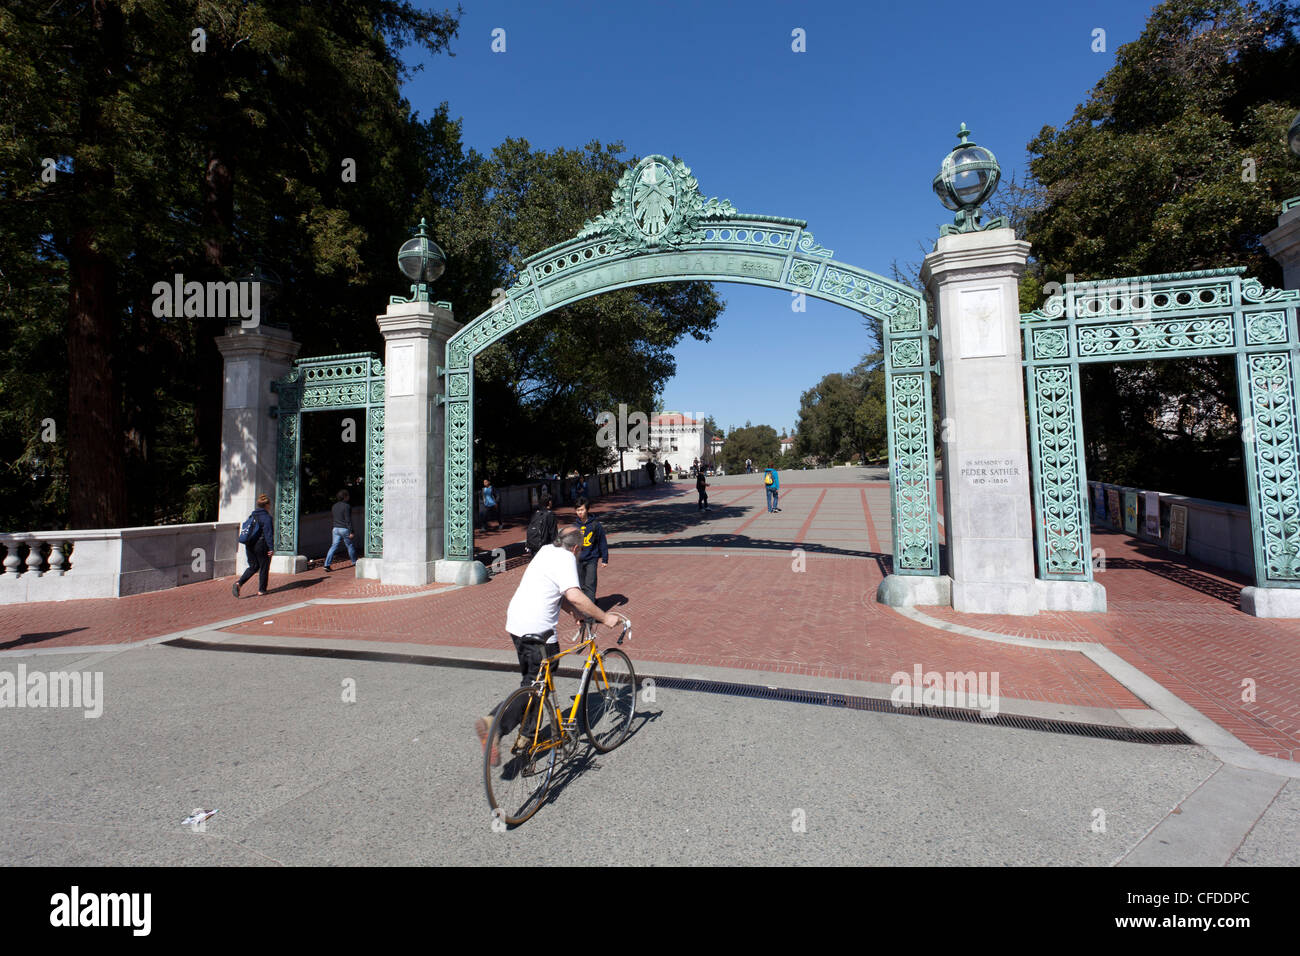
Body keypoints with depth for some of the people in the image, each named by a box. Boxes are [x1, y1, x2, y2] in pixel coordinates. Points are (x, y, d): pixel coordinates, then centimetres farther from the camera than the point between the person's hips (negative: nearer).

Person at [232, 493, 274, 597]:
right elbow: (268, 533, -17)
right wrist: (271, 547, -16)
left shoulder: (252, 515, 10)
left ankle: (239, 583, -5)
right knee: (264, 568, 7)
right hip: (261, 545, -7)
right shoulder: (266, 517, -13)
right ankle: (261, 590, 12)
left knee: (253, 566, 15)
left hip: (249, 545, 7)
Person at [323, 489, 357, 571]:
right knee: (350, 546, 10)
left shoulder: (335, 506, 11)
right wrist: (351, 532, -15)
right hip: (344, 529, -7)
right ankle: (354, 562, 25)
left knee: (334, 546, 3)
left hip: (336, 528, 7)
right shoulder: (346, 506, -13)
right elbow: (348, 520, -17)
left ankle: (327, 565, -7)